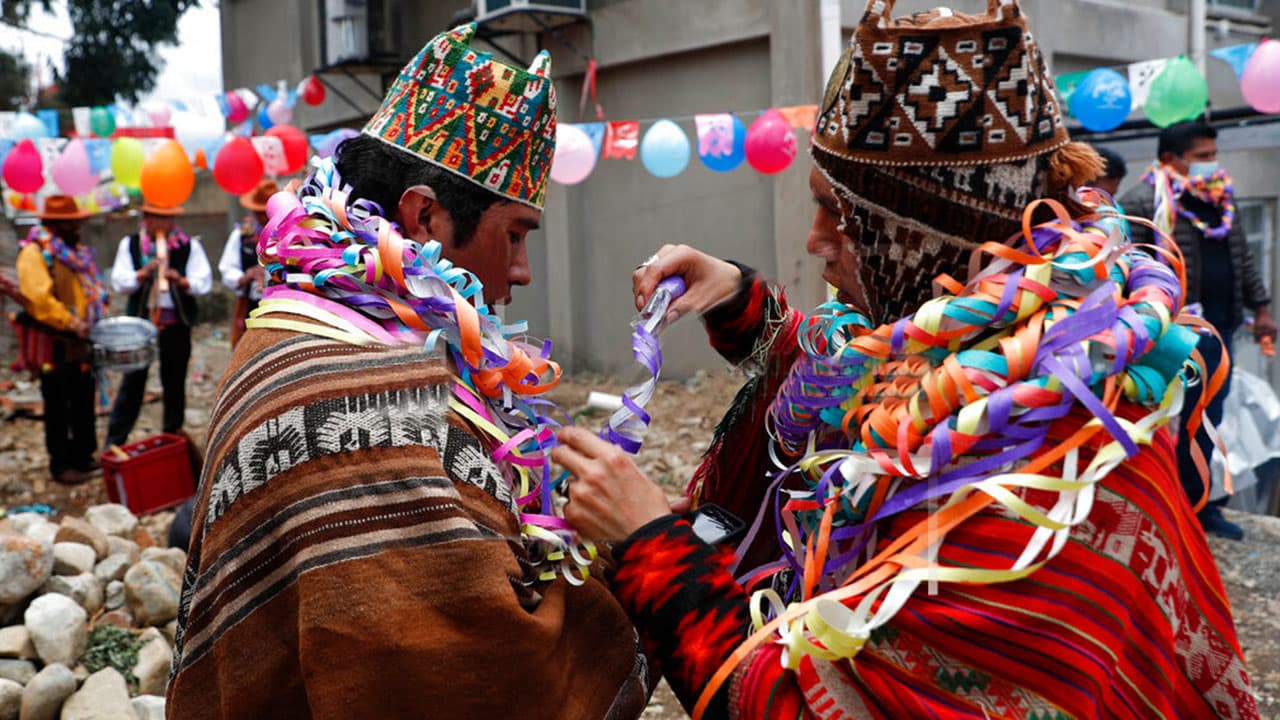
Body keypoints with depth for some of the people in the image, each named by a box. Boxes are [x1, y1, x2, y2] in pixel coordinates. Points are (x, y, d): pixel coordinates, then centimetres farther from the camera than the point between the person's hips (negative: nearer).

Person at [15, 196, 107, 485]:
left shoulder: (76, 251, 14)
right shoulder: (35, 253, -12)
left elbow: (91, 286, 24)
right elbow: (39, 298, -22)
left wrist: (98, 314, 7)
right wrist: (73, 324, -24)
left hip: (79, 341, 8)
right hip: (53, 342, -8)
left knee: (84, 401, 13)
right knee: (57, 406, 1)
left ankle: (84, 456, 25)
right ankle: (61, 465, 9)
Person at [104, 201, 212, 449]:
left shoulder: (189, 246, 3)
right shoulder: (130, 244, 7)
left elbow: (204, 283, -5)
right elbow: (119, 282, -1)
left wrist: (181, 281, -23)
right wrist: (143, 273, -18)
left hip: (176, 323, 0)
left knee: (175, 382, 8)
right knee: (132, 381, 0)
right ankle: (114, 442, 7)